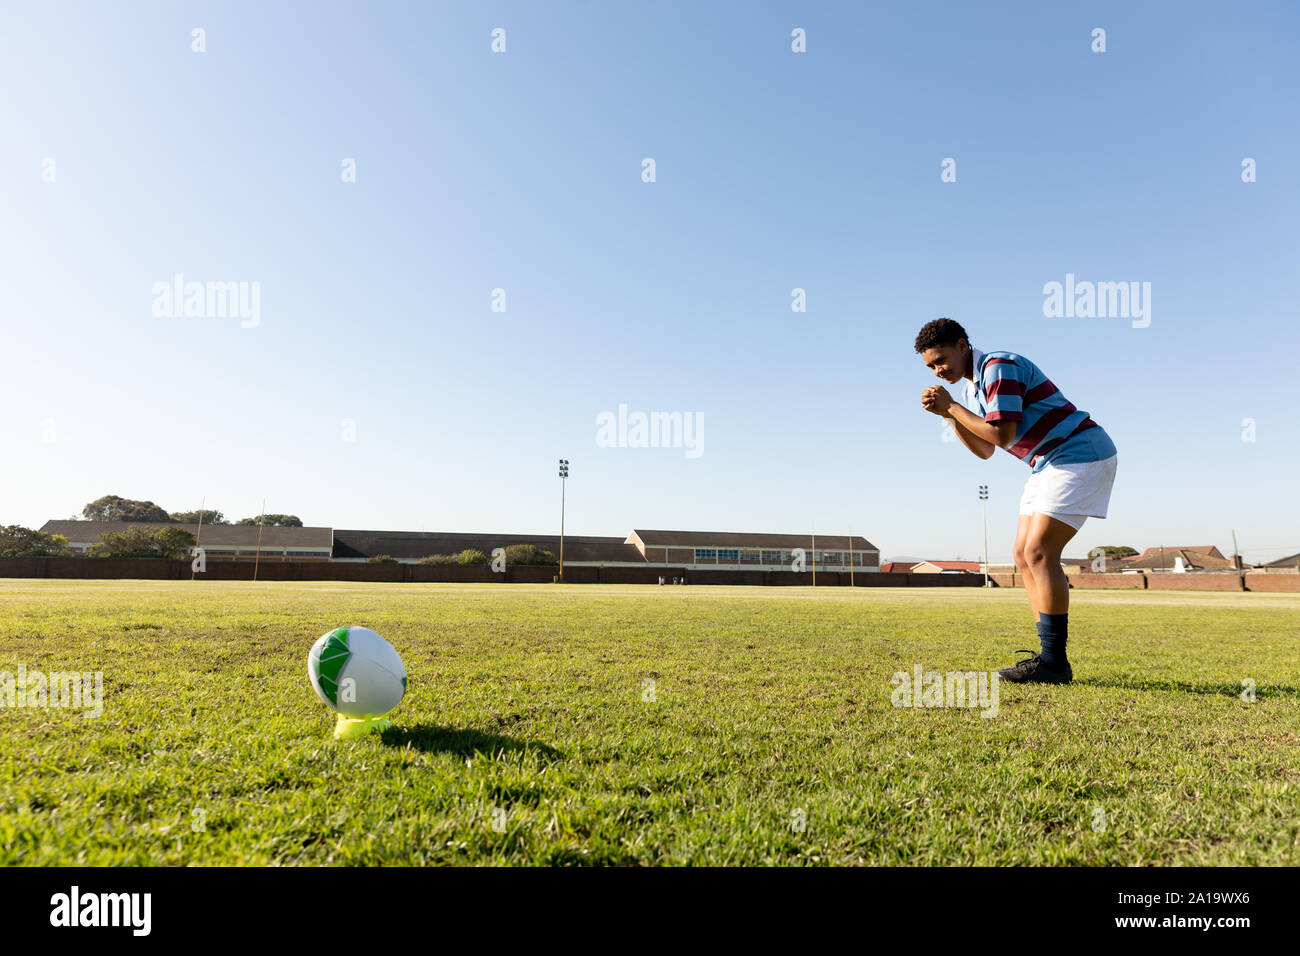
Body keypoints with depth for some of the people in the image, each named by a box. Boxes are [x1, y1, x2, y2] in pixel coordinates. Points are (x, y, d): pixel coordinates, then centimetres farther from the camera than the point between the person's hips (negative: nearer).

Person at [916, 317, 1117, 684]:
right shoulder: (973, 386, 14)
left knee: (1039, 553, -16)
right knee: (1024, 555, 3)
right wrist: (948, 414, 3)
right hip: (1050, 463, 10)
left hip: (1080, 455, -10)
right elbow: (985, 450, 15)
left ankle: (1055, 662, -12)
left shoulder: (999, 367, -15)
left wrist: (952, 407, -13)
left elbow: (1003, 435, -22)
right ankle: (1050, 655, 6)